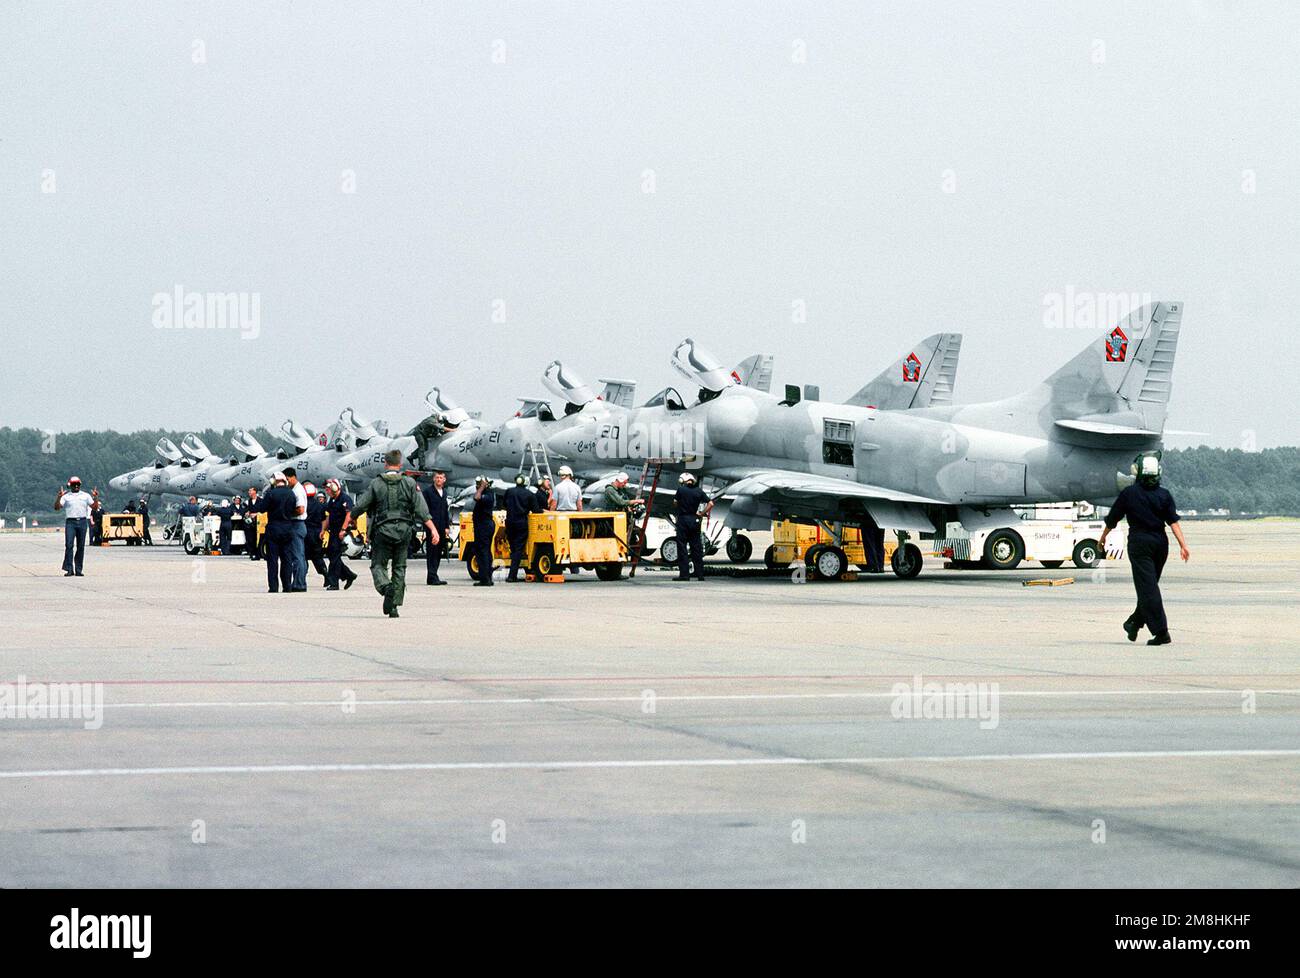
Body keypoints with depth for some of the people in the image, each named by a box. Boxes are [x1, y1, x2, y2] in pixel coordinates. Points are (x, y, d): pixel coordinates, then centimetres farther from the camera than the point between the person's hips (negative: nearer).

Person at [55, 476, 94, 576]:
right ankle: (69, 569, -14)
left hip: (82, 522, 2)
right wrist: (59, 497, -12)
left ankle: (78, 570, 7)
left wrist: (95, 498, -4)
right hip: (70, 522, -2)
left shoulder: (85, 495, 16)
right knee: (69, 545, -13)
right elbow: (56, 507, 1)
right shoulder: (66, 496, 11)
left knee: (81, 546, 2)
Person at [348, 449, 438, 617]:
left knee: (378, 564, 7)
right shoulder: (410, 483, 2)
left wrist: (345, 525, 12)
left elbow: (359, 507, 1)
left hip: (382, 531, -2)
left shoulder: (376, 484, -1)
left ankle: (385, 586, -24)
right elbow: (422, 510, -4)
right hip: (403, 531, 2)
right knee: (399, 567, 10)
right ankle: (394, 606, 6)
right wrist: (433, 529, -5)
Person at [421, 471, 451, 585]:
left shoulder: (444, 492, 16)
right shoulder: (428, 491, -4)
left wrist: (447, 527, 14)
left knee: (438, 553, 8)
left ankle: (433, 577, 13)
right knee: (431, 552, -6)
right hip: (432, 527, -7)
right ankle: (432, 577, -7)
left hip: (442, 527, 7)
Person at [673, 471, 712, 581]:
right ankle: (700, 574, 7)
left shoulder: (681, 489, -5)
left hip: (683, 519, -3)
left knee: (682, 547, 1)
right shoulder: (699, 491, 3)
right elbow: (710, 504, 0)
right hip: (694, 520, 3)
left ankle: (684, 574, -4)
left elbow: (675, 504, 2)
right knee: (696, 548, 8)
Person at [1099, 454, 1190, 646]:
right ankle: (1135, 622, 31)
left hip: (1139, 543, -4)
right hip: (1160, 543, 4)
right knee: (1149, 585, 18)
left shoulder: (1128, 493, -5)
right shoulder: (1164, 495, 3)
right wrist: (1183, 545, -8)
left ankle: (1161, 631, -14)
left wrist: (1103, 537, 19)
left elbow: (1112, 519, 4)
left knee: (1148, 587, -6)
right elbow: (1173, 521, -6)